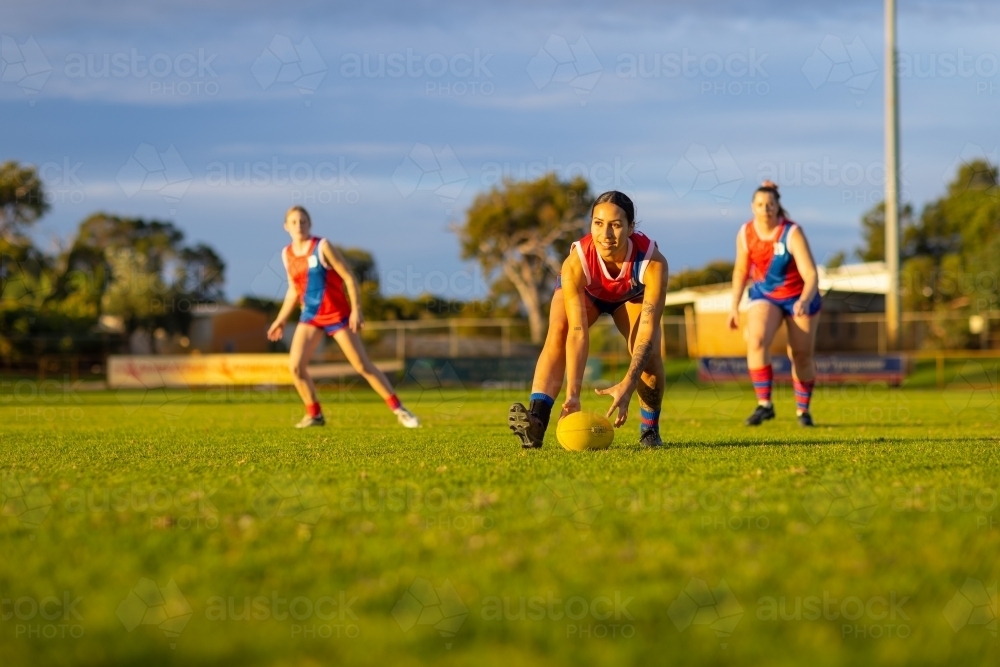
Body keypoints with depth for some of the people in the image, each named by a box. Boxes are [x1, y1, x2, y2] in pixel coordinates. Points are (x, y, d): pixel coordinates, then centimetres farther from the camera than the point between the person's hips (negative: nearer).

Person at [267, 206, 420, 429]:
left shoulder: (322, 247, -11)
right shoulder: (287, 254, 4)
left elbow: (349, 278, -11)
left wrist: (356, 310, -19)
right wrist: (281, 319, 14)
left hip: (337, 315, -5)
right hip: (310, 316, 5)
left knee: (363, 366, -6)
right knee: (295, 366, -10)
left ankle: (399, 410, 1)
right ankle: (314, 414, 6)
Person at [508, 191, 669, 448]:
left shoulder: (652, 261, -40)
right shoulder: (576, 262, -41)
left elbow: (648, 330, -43)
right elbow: (577, 332, -44)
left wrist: (627, 386, -55)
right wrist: (572, 393, -53)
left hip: (632, 295, 0)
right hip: (584, 292, 0)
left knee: (647, 350, -25)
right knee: (557, 333, -29)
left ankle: (650, 430, -2)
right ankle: (536, 421, -43)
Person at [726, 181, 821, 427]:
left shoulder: (792, 233, -24)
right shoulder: (745, 233, -11)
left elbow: (810, 274, -29)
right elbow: (741, 270, 5)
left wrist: (804, 301, -46)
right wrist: (734, 307, 3)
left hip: (798, 297, -2)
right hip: (764, 295, 2)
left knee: (802, 356, 3)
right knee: (756, 341, -24)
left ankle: (803, 410, 25)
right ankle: (764, 404, -20)